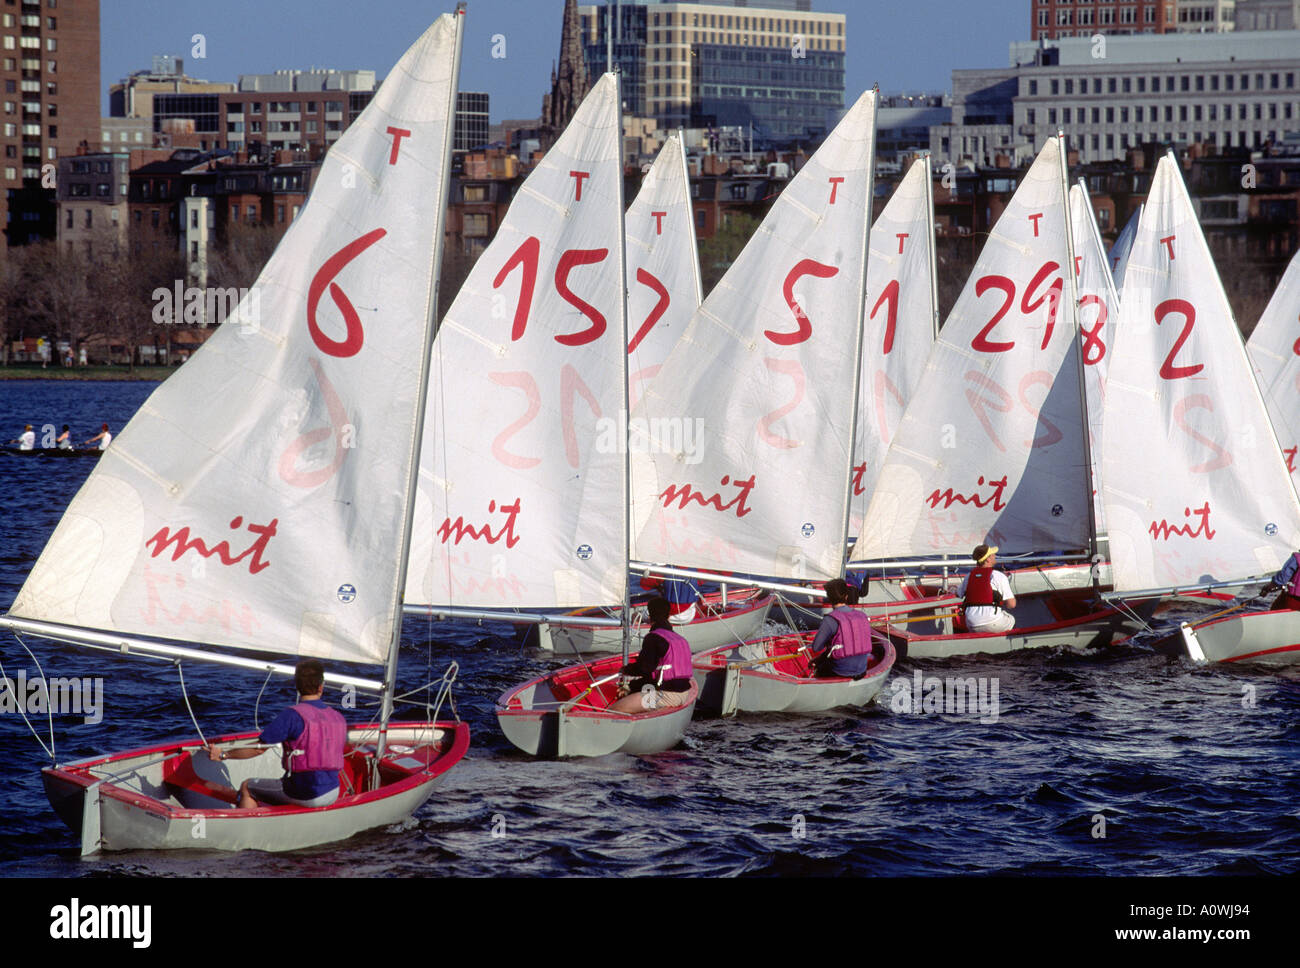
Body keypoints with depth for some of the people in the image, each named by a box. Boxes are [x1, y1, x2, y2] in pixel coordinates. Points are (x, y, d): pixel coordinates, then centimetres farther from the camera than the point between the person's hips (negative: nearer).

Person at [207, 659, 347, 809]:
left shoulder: (293, 715, -15)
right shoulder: (339, 718, 2)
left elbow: (258, 749, -12)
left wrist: (223, 754, 1)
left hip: (305, 796, -6)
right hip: (333, 794, 6)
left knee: (247, 787, 17)